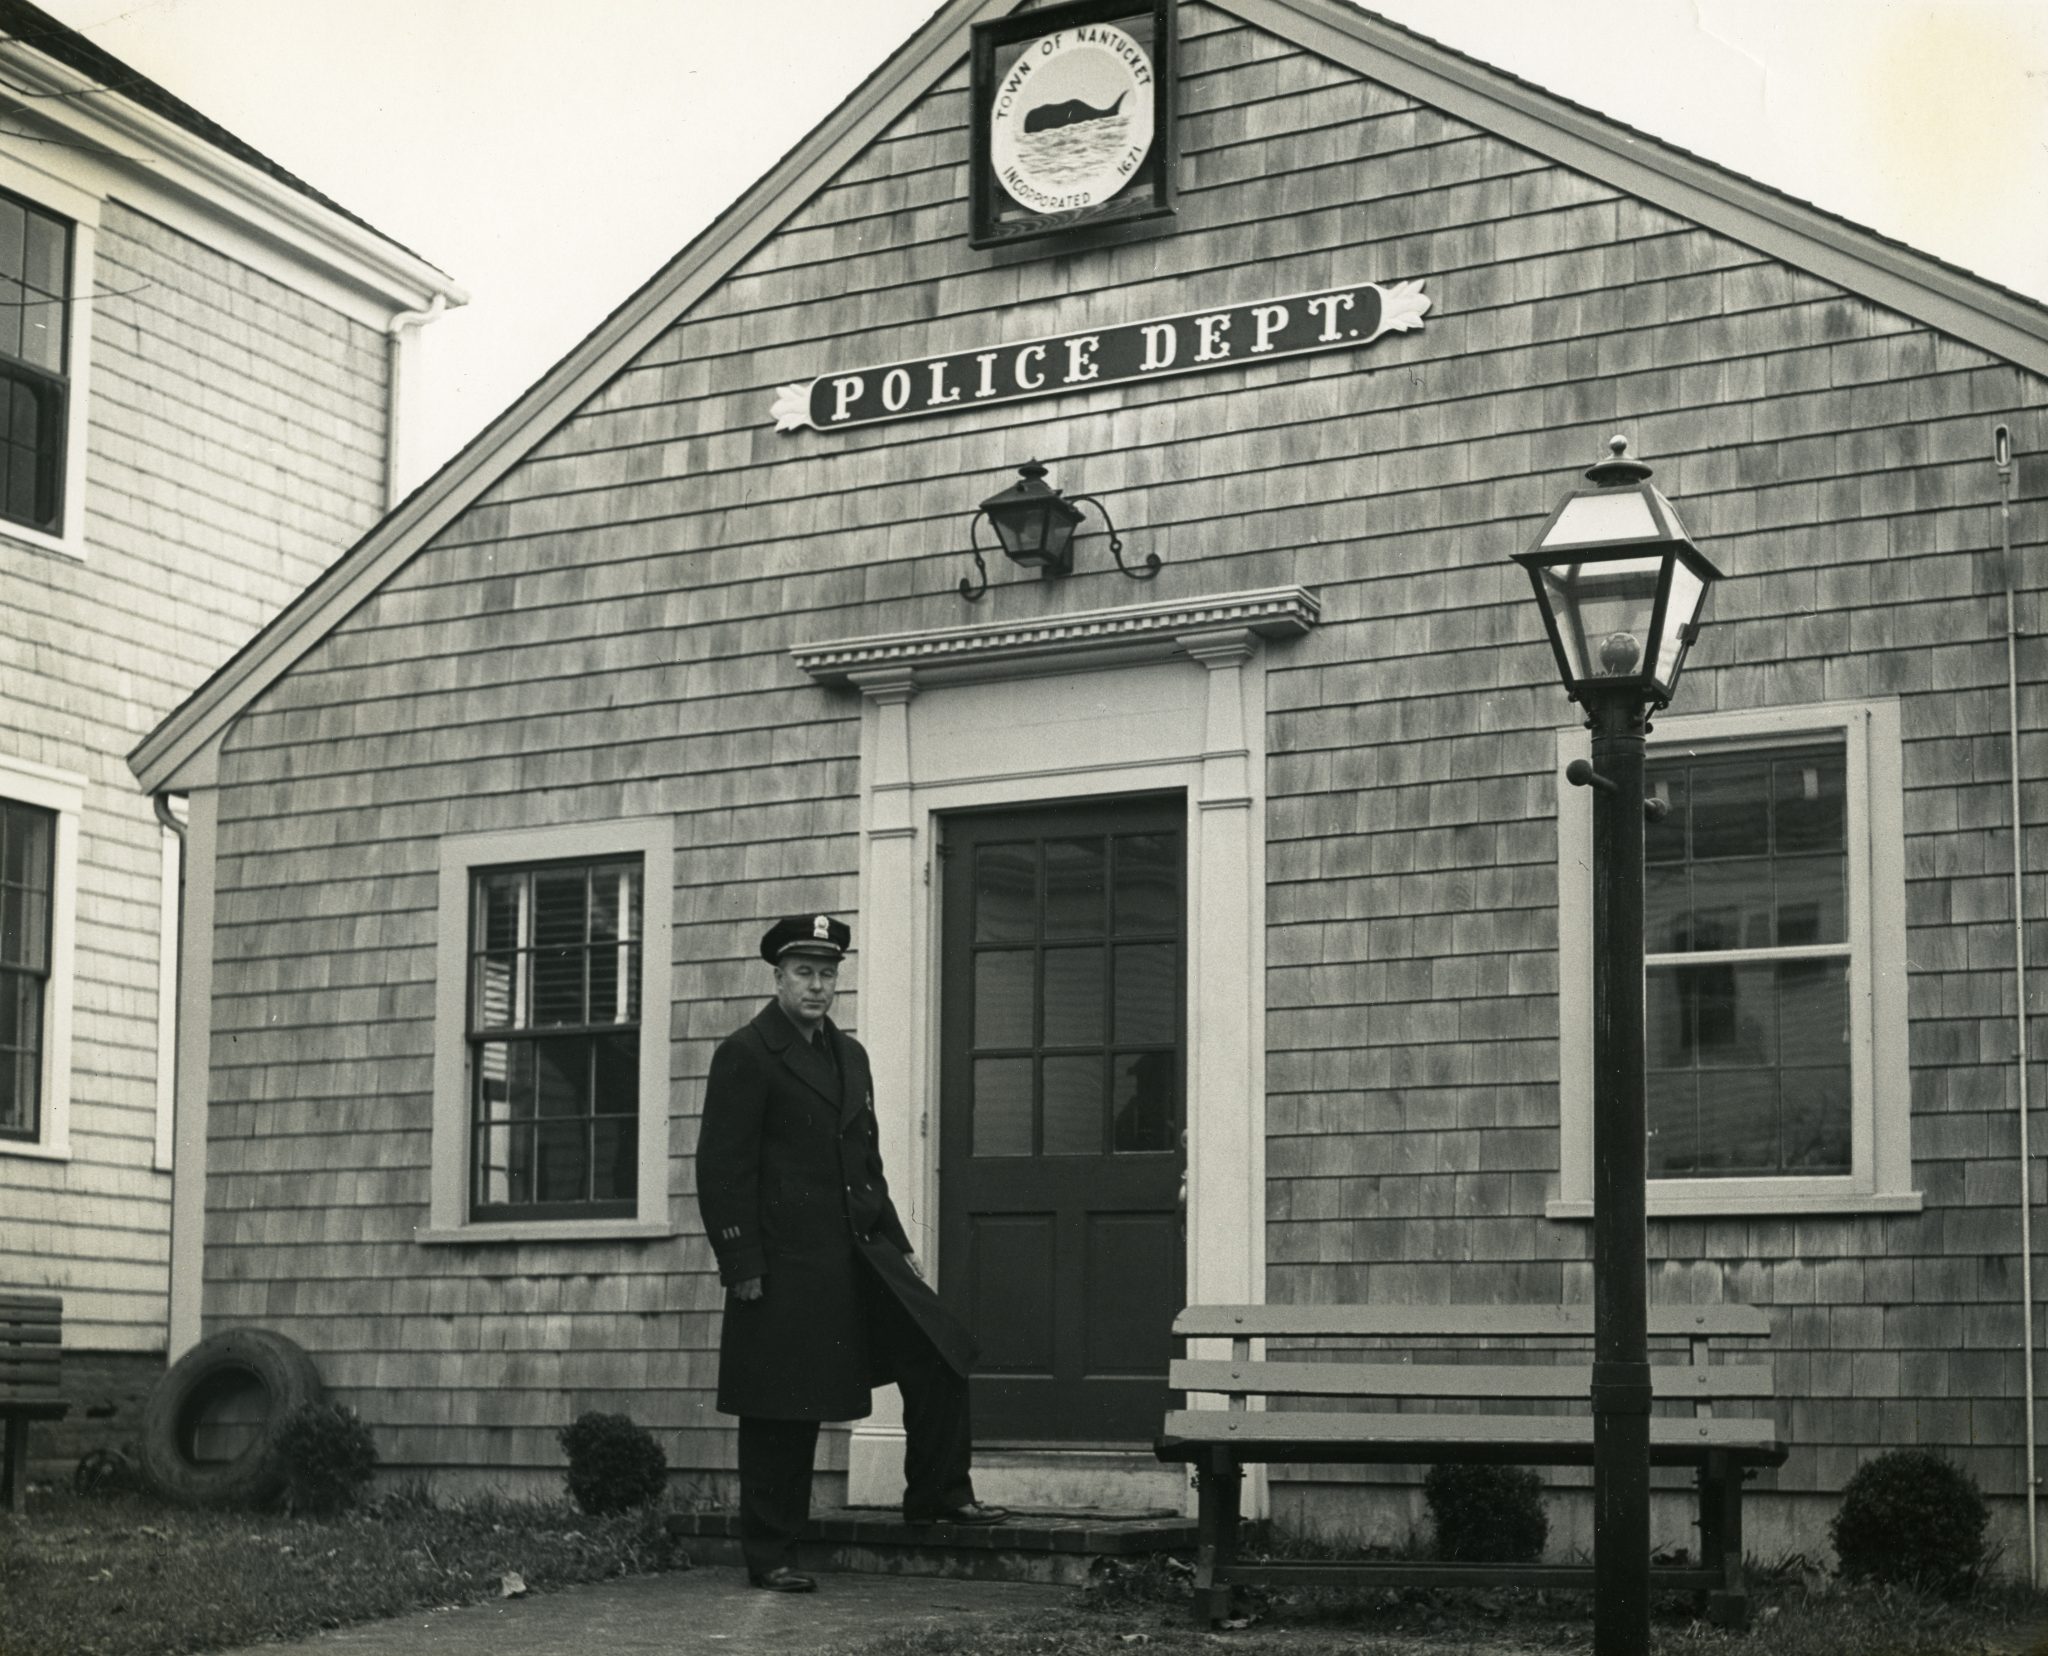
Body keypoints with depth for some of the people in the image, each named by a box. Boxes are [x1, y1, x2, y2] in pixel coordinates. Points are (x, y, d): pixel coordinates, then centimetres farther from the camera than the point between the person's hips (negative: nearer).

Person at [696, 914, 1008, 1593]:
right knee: (782, 1412, -1)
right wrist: (742, 1269, -15)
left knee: (939, 1354, 0)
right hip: (785, 1262, -7)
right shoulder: (746, 1055, -7)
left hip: (858, 1250, 7)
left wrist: (897, 1245, 17)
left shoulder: (849, 1054, 16)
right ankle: (769, 1557, 10)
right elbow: (722, 1168, -11)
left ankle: (937, 1493, 15)